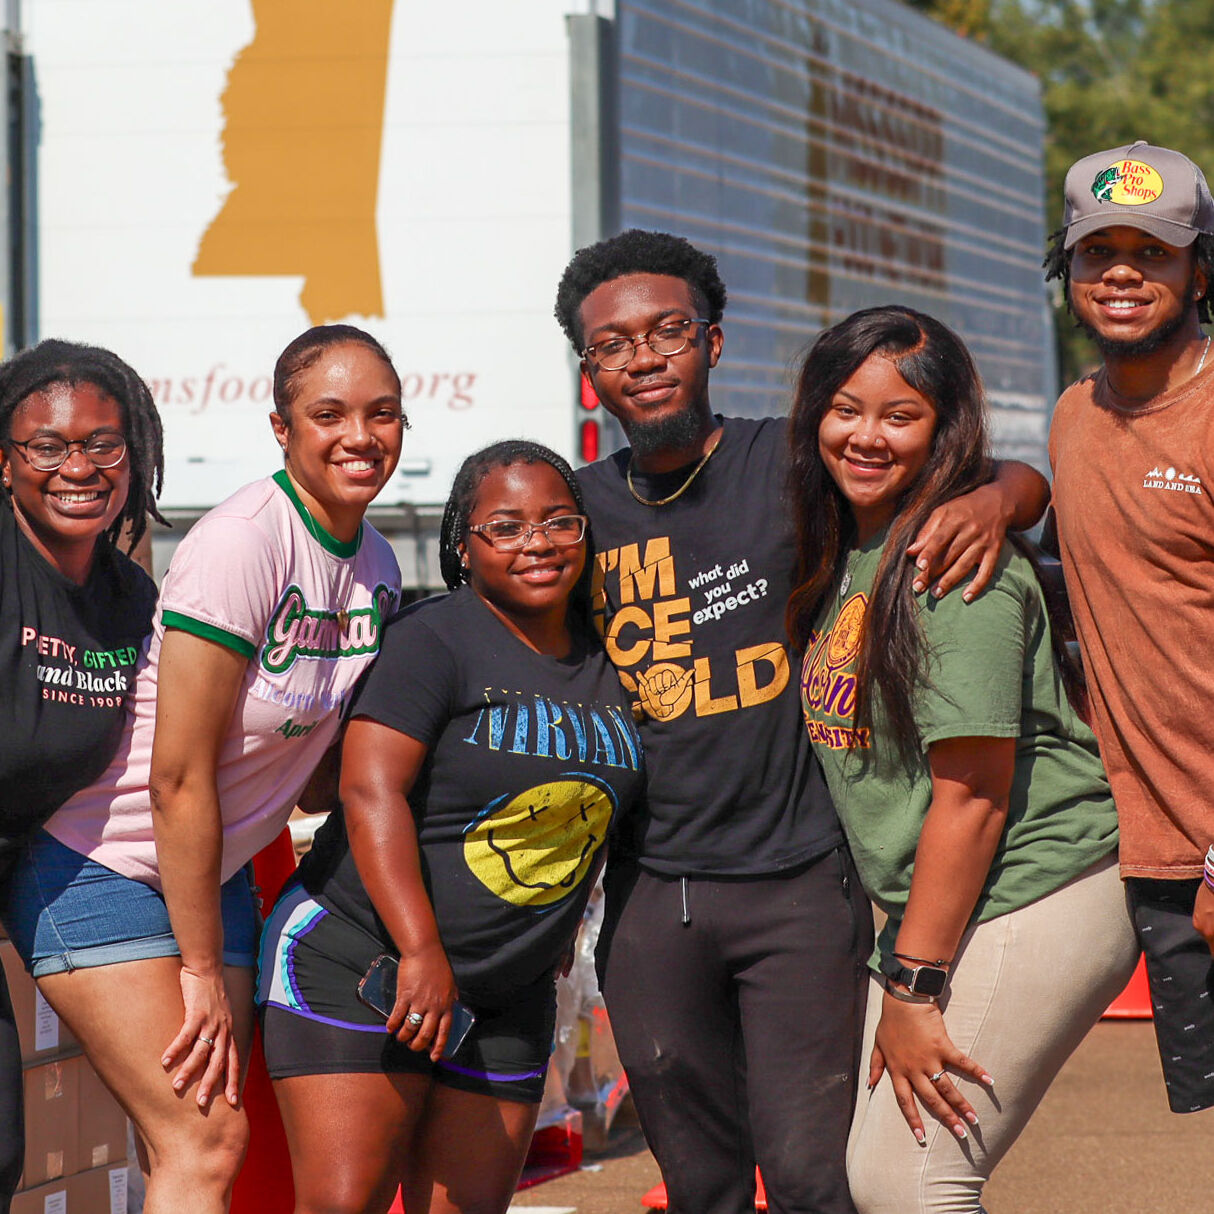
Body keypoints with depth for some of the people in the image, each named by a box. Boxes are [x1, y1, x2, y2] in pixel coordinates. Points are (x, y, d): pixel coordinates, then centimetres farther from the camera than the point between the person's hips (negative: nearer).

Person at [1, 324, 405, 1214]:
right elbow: (178, 779, -20)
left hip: (213, 873, 7)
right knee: (203, 1143, -15)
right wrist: (202, 972, -15)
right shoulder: (241, 545, -21)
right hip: (99, 868, -7)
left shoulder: (376, 567, 2)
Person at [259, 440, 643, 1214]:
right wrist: (422, 953, -28)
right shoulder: (433, 642, -12)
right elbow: (372, 793, -20)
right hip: (359, 959, -6)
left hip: (509, 997, 6)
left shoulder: (606, 657, 8)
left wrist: (557, 933, 18)